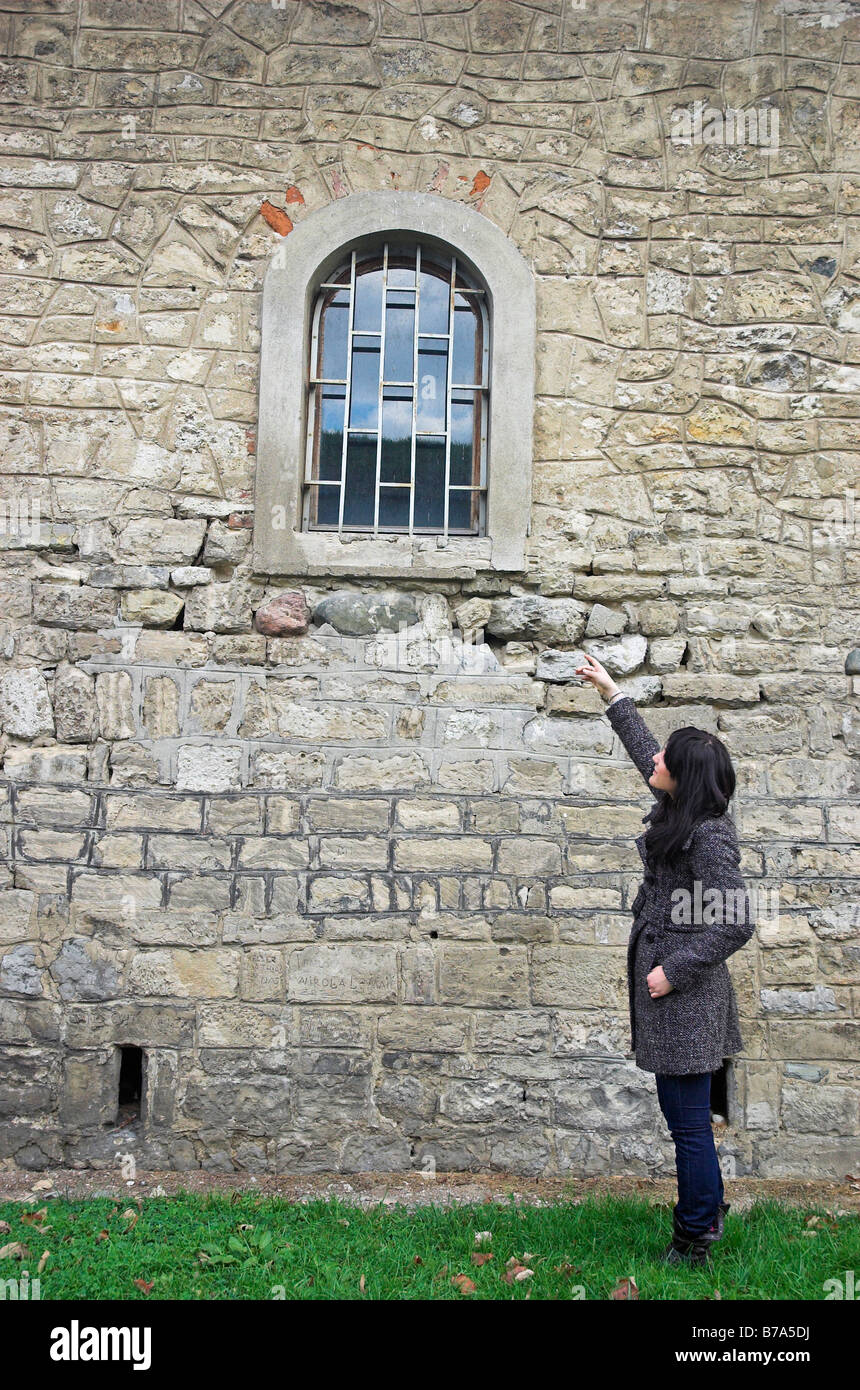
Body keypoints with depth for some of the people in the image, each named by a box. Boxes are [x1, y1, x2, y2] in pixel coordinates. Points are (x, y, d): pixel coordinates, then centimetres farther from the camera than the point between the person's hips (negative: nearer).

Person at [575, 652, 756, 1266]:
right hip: (674, 993, 9)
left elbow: (737, 924, -23)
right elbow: (644, 751, 21)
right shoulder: (680, 812, 5)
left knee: (688, 1122, 3)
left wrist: (674, 969, -18)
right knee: (683, 1116, 21)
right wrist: (613, 695, 28)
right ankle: (708, 1209, 37)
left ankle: (695, 1241, 17)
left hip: (685, 995, -9)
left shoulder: (709, 838, -21)